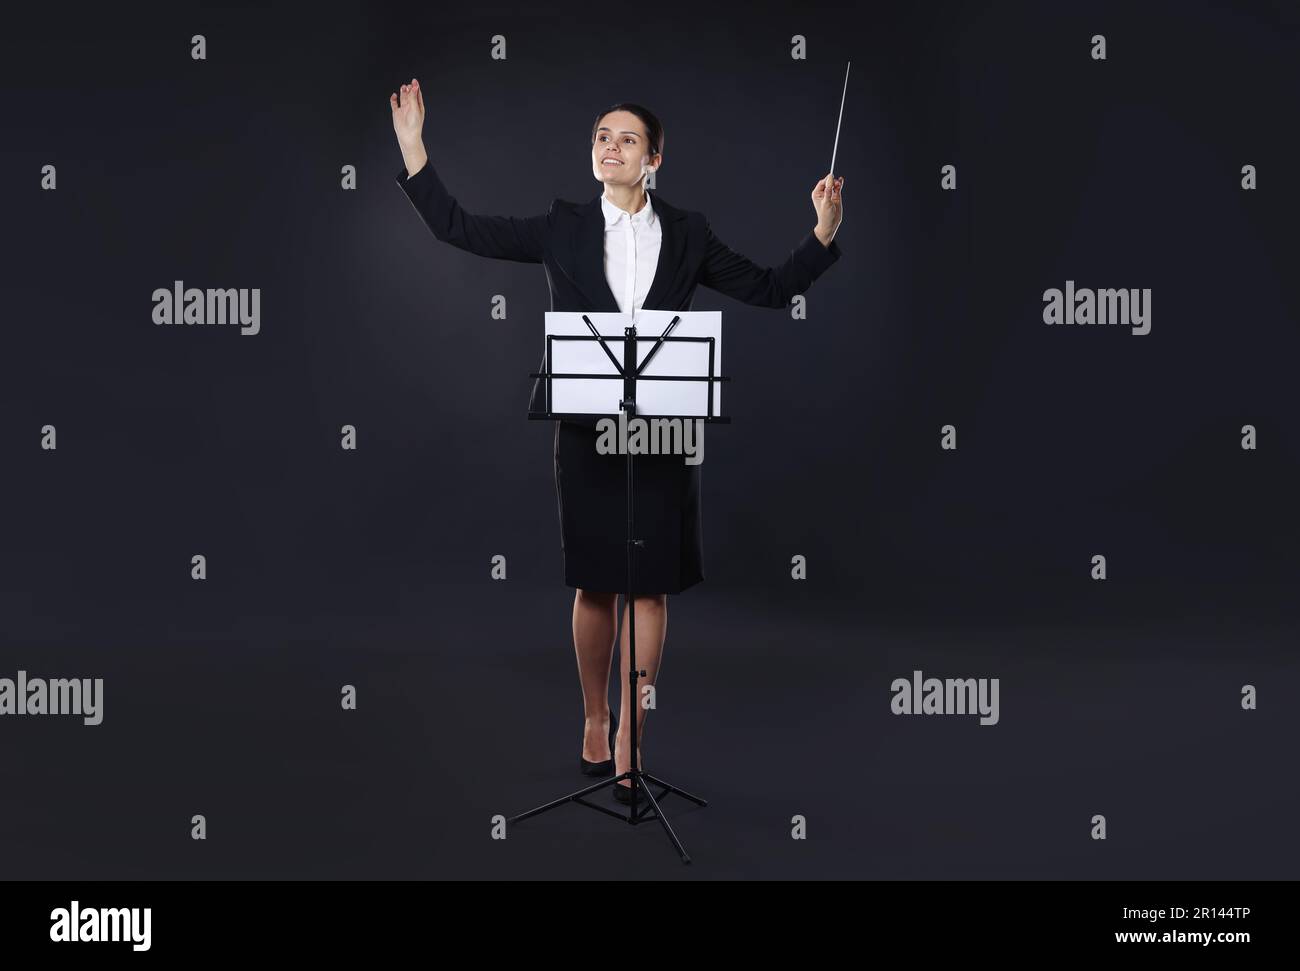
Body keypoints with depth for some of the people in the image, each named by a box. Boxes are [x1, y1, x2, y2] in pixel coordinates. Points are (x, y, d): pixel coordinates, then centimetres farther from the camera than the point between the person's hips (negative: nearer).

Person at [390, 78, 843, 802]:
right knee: (594, 586, 10)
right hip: (586, 428, 0)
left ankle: (628, 743, 11)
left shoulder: (687, 235, 6)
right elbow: (459, 227, 4)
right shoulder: (563, 229, 5)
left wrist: (824, 233, -3)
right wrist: (413, 146, -1)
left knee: (651, 587, 2)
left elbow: (768, 289, 8)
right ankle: (595, 718, 30)